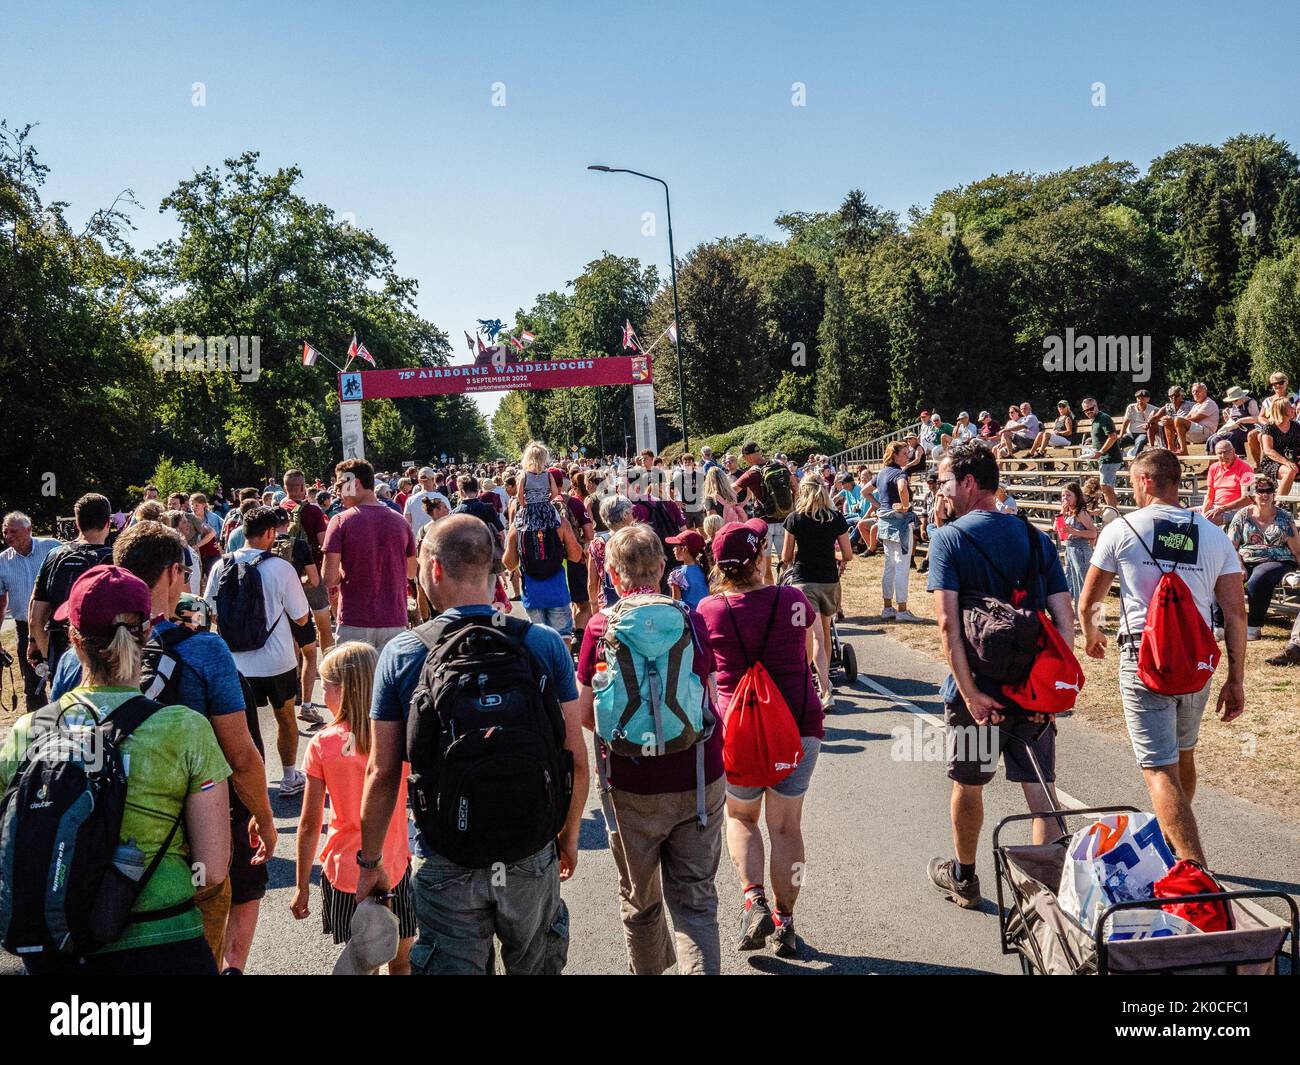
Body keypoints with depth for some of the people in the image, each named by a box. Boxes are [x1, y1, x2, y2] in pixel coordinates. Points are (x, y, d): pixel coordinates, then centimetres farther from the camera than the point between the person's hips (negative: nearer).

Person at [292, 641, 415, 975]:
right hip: (394, 869, 1)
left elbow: (309, 825, -8)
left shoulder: (322, 745, -11)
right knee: (401, 963, 16)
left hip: (345, 872, -1)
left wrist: (302, 887, 3)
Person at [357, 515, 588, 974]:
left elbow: (382, 773, -6)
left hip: (445, 865, -1)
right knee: (537, 966, 22)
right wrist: (569, 837, 12)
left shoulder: (401, 654, -10)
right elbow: (575, 759, -4)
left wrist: (369, 860, 8)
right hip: (532, 857, 2)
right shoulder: (546, 644, -8)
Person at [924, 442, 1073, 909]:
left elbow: (948, 623, -19)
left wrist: (970, 692, -18)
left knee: (968, 784, 17)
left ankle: (963, 878, 35)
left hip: (978, 692, -3)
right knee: (1041, 790, 9)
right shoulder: (1036, 537, 4)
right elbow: (1064, 619, -1)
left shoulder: (949, 538, -10)